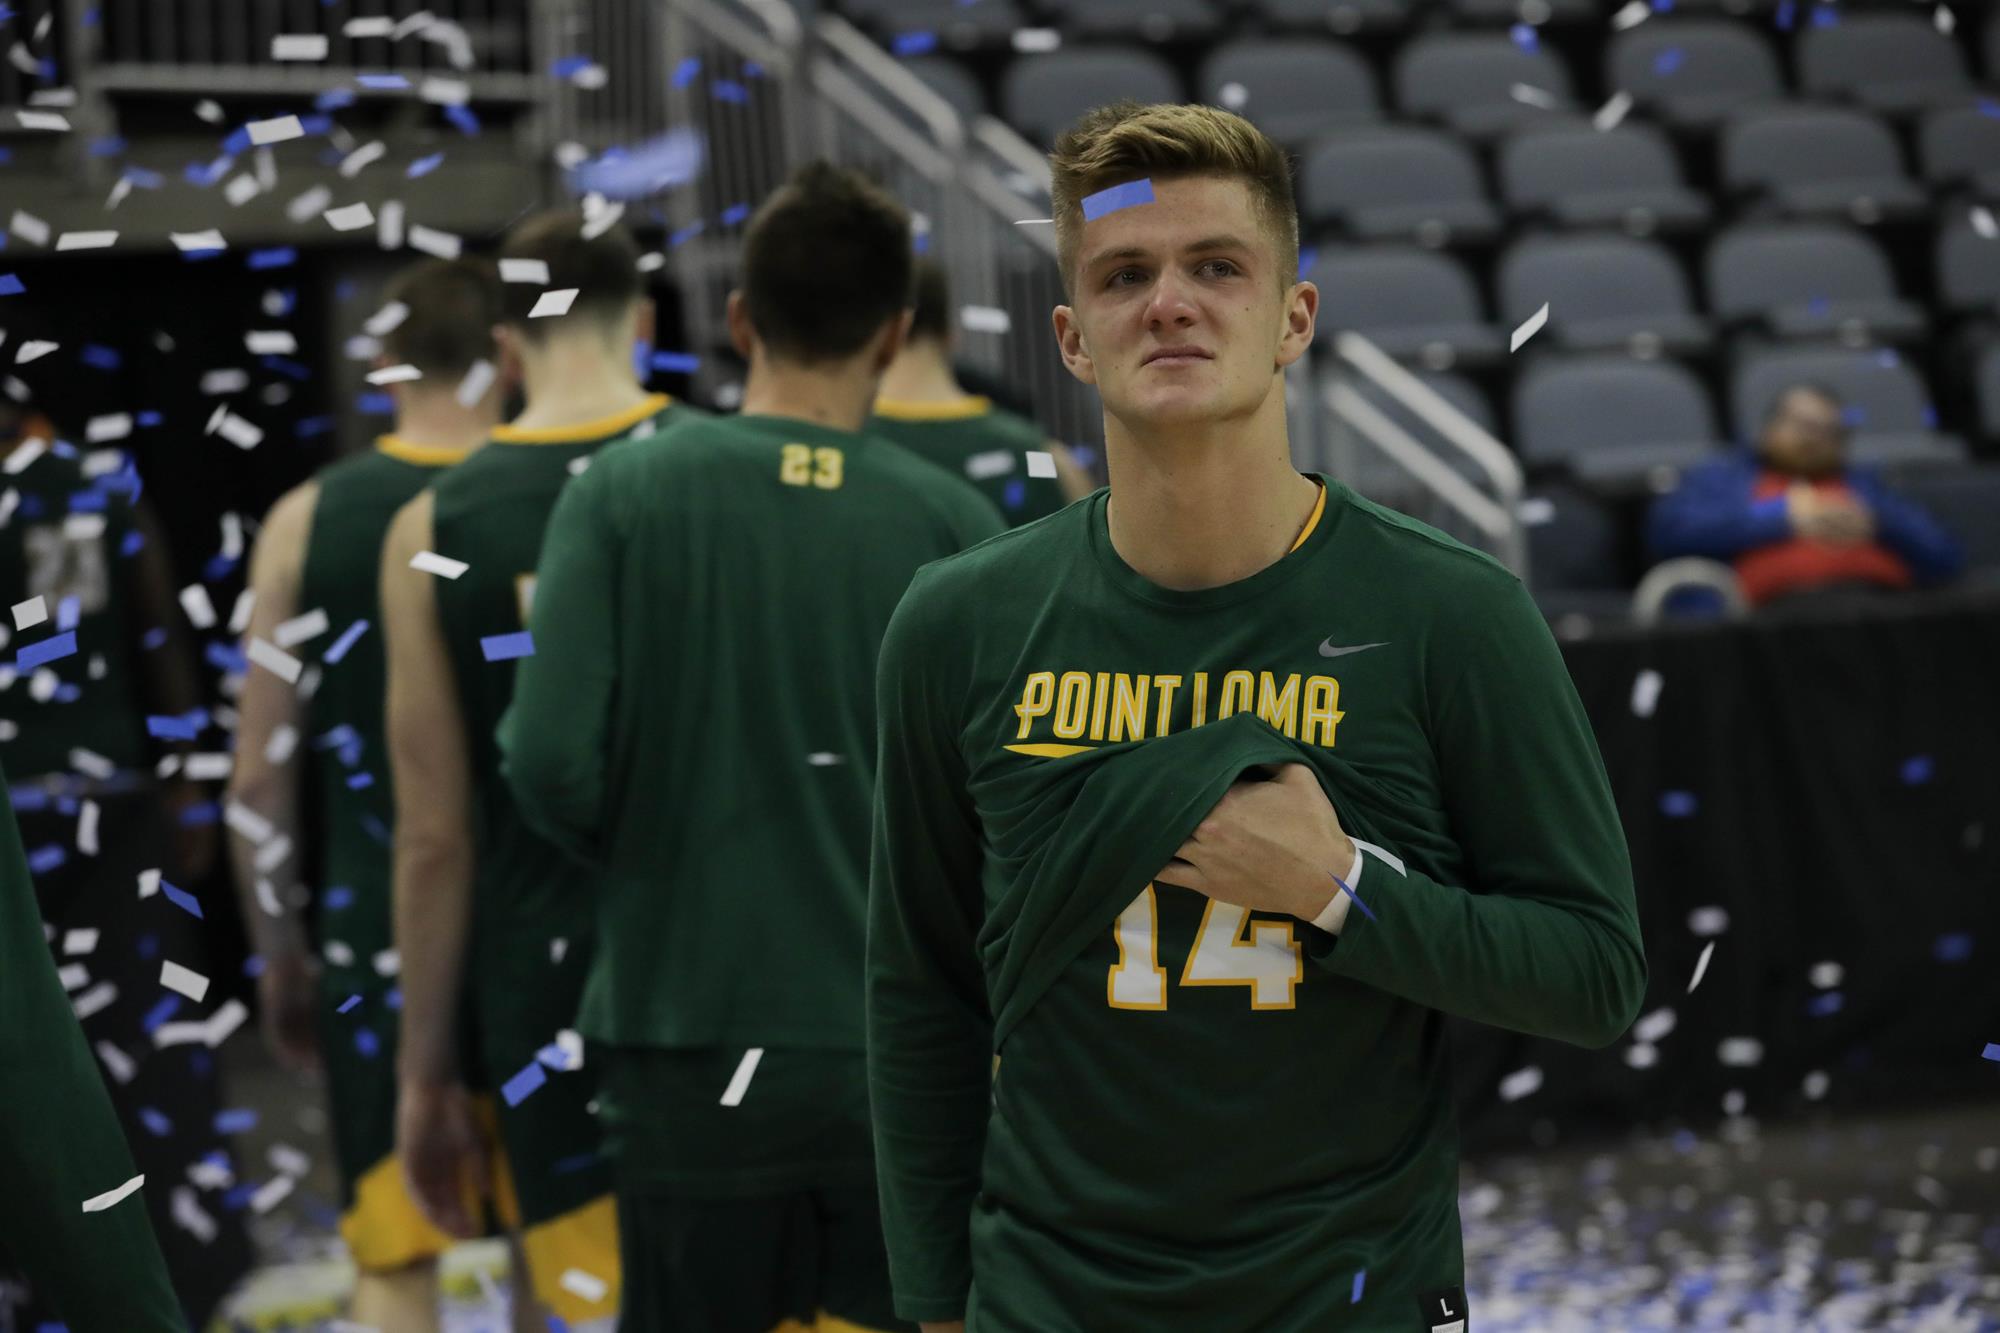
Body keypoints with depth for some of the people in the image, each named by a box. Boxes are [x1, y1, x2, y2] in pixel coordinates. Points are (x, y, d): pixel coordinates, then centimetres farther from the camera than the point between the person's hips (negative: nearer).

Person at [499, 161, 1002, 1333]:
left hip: (696, 1048, 0)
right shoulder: (954, 522, -4)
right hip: (905, 1058, 0)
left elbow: (554, 764, -12)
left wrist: (647, 851, 9)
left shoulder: (626, 494, -6)